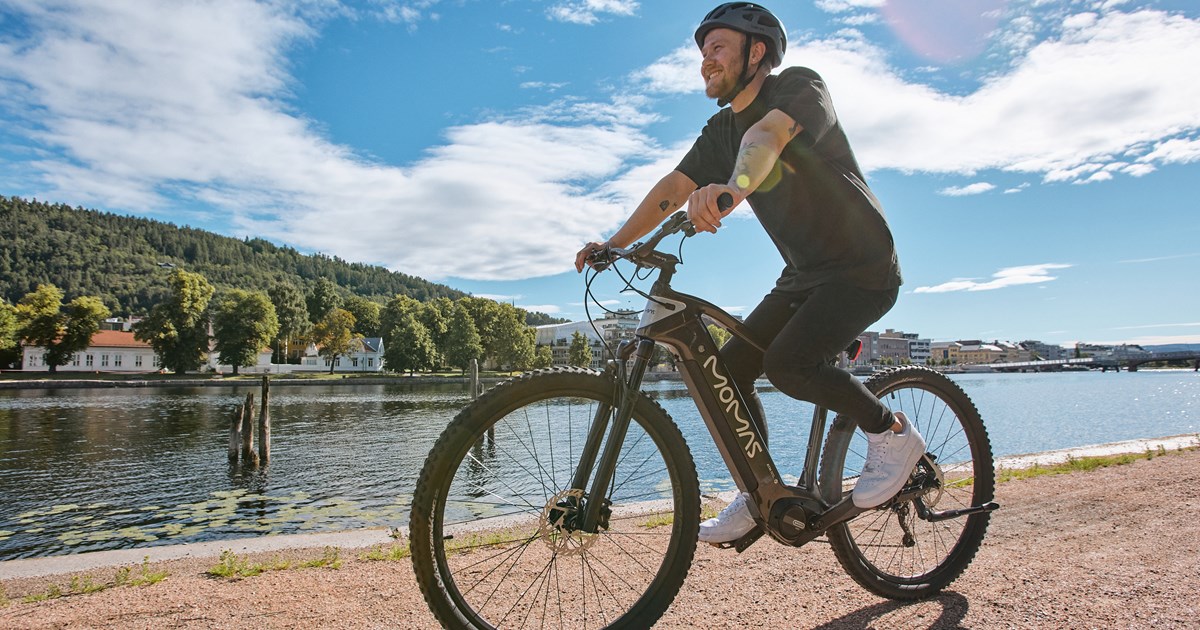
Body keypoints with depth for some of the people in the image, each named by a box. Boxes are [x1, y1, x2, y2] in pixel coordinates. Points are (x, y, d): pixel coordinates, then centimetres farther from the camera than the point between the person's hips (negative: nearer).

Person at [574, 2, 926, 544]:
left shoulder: (799, 86, -13)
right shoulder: (721, 131, 8)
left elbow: (768, 134, -36)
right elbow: (673, 186, -1)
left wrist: (732, 188, -57)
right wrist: (614, 244, -12)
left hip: (862, 267, -7)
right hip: (802, 274, 7)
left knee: (787, 363, -28)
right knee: (729, 369, -3)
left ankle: (892, 433, -2)